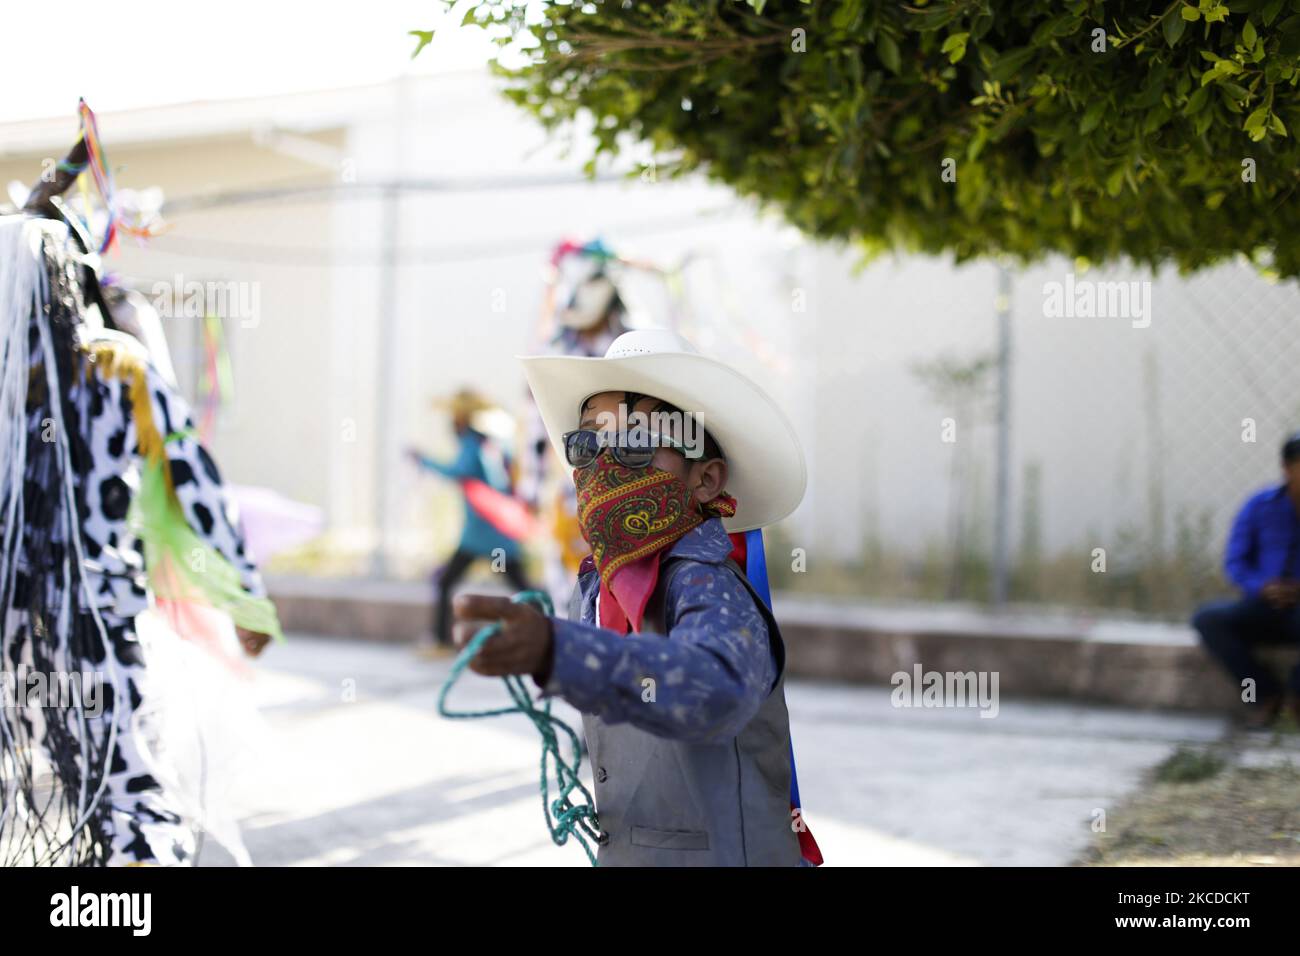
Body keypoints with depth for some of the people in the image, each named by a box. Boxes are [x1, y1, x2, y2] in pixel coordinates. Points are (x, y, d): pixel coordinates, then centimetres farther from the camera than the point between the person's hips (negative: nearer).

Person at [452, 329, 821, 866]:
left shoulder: (710, 587, -25)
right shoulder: (594, 588, -1)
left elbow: (713, 688, -47)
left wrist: (553, 650, -60)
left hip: (724, 857, -7)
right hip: (621, 855, 7)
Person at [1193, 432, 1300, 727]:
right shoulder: (1260, 506, 2)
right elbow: (1235, 561, 3)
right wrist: (1261, 587, -17)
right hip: (1264, 607, 2)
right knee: (1208, 619, -26)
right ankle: (1266, 692, -12)